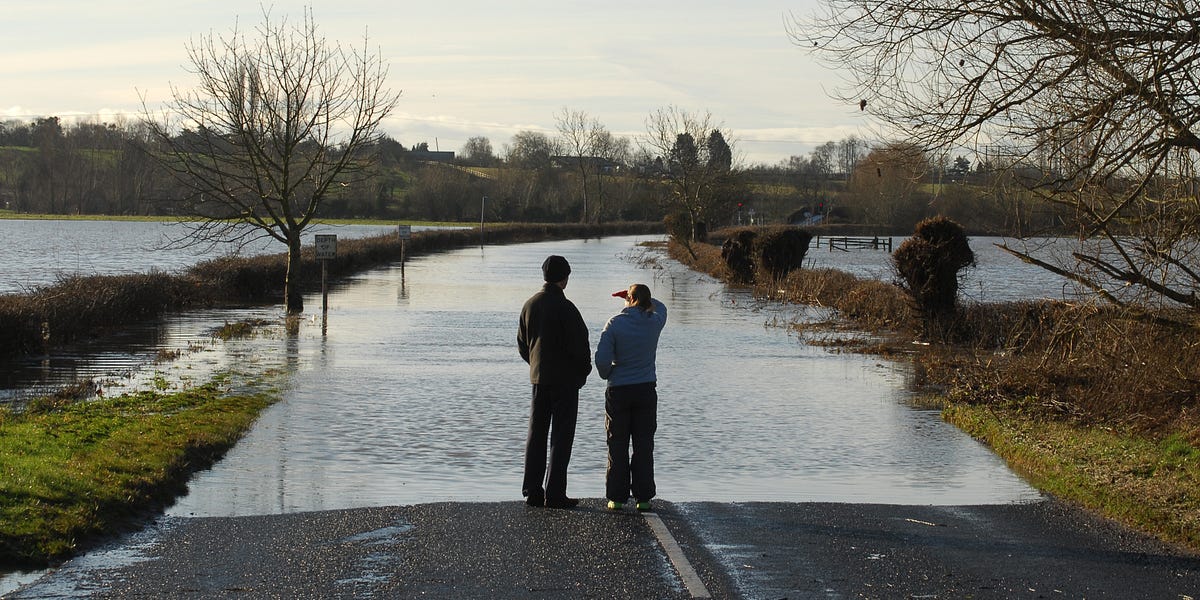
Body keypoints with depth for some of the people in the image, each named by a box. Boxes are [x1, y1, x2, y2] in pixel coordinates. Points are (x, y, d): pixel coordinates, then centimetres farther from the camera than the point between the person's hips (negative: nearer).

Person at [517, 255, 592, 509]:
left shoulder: (530, 304, 6)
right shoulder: (564, 307, -16)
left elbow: (522, 343, 13)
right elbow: (579, 345, -15)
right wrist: (584, 371, 0)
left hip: (538, 377, 7)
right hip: (565, 379, -7)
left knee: (536, 434, 11)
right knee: (561, 436, -3)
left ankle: (532, 491, 13)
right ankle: (555, 494, -5)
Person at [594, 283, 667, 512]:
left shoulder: (615, 323, -11)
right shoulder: (654, 322, -3)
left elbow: (602, 359, -15)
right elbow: (660, 308, 24)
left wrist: (607, 375, 5)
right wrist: (644, 300, 21)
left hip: (618, 391, -2)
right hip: (646, 390, 2)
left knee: (618, 446, 6)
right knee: (644, 446, 6)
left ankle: (617, 497, 6)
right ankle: (643, 498, 5)